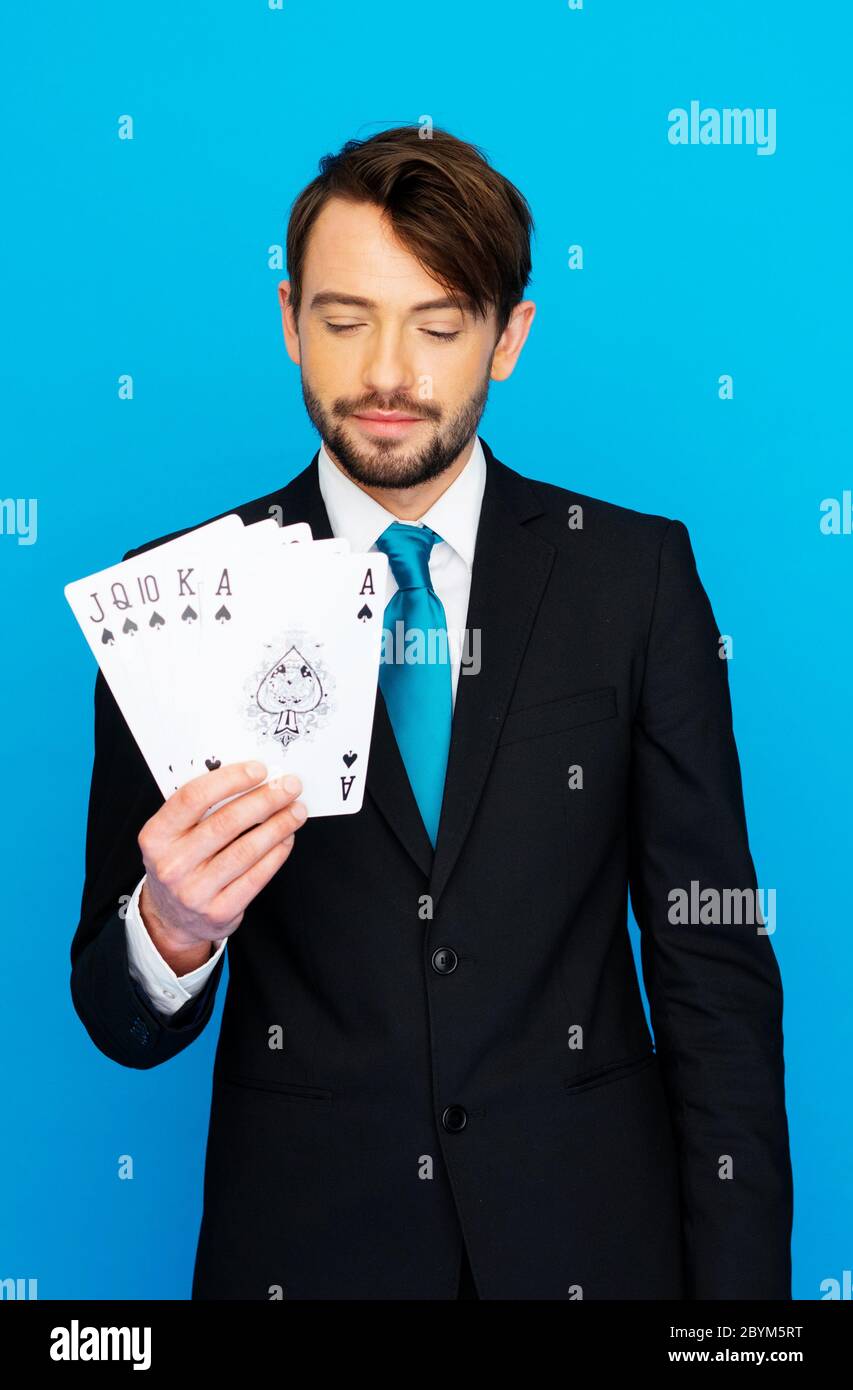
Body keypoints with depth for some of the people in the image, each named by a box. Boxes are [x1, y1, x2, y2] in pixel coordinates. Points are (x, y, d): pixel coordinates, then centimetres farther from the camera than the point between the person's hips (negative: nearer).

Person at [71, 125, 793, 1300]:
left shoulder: (636, 573, -5)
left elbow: (715, 956, -3)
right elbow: (126, 1023, -4)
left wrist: (738, 1279, -7)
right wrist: (174, 927, -26)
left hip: (592, 1237, 1)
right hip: (300, 1240, 0)